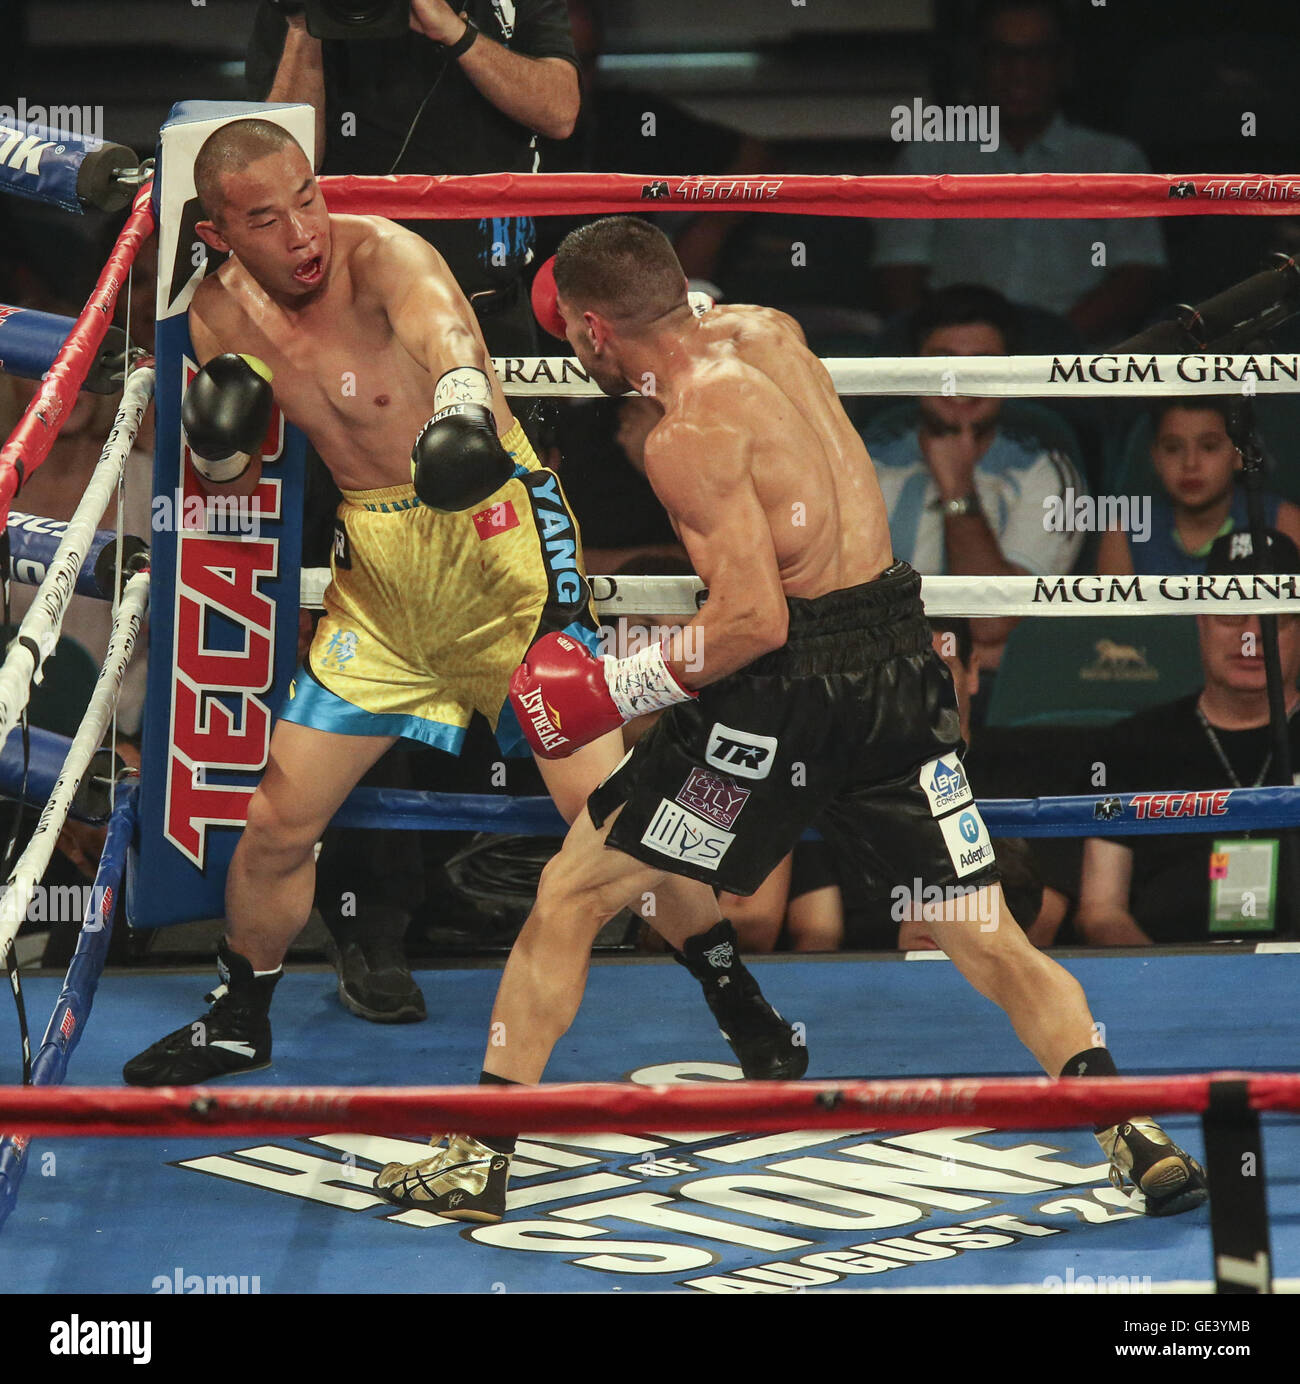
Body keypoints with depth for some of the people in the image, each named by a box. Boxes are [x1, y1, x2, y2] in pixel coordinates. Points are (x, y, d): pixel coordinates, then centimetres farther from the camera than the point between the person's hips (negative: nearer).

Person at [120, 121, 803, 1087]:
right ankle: (238, 1023, 32)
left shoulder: (383, 255, -21)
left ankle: (740, 1004, 6)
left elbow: (439, 318, -46)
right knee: (279, 818, 7)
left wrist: (463, 396, -70)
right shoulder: (221, 315, -1)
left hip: (497, 541, -5)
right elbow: (234, 498, 11)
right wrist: (219, 451, -14)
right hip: (378, 569, 6)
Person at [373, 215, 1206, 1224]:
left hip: (792, 688, -7)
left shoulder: (690, 434, -12)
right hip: (902, 665, 7)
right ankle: (1134, 1133, -7)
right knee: (991, 946, 11)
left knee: (567, 898, 6)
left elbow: (753, 621, -18)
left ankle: (478, 1158, 7)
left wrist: (611, 689, -10)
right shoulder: (772, 332, 11)